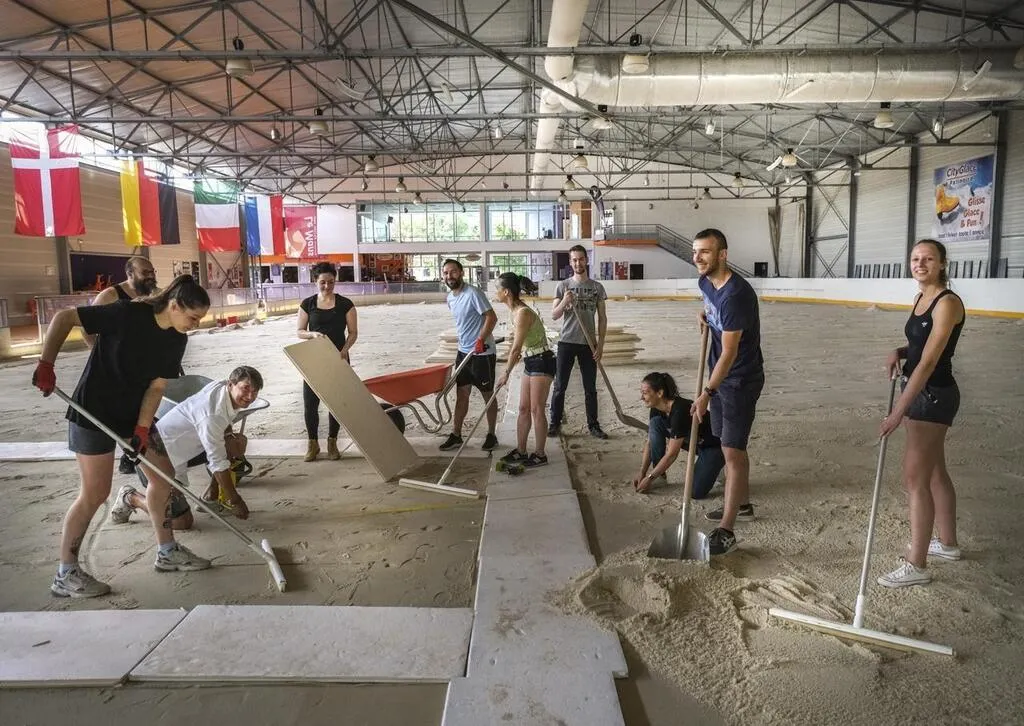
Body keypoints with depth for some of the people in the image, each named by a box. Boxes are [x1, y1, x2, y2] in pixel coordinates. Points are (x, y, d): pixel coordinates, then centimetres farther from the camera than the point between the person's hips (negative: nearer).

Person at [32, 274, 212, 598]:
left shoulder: (177, 339, -4)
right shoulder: (127, 314, -23)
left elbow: (156, 386, -4)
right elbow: (64, 318, -17)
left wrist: (142, 428, -12)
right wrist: (46, 364, -22)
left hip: (136, 411, 7)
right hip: (94, 410, -7)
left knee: (163, 475, 9)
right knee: (95, 493, -5)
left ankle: (168, 552, 23)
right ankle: (66, 575, 11)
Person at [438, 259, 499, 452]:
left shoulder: (473, 293, -17)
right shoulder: (450, 298, 9)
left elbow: (492, 317, -21)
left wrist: (481, 340, -28)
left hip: (482, 353, -8)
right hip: (463, 352, 8)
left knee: (488, 395, 6)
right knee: (461, 394, 10)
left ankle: (491, 435, 18)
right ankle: (456, 435, 17)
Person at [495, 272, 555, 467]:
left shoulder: (523, 313, -23)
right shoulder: (515, 310, 6)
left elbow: (516, 349, -20)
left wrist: (506, 373, -12)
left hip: (541, 363, -9)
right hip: (530, 362, 9)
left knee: (536, 409, -1)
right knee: (523, 408, 12)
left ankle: (539, 455, 11)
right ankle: (520, 451, 22)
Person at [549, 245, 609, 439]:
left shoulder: (597, 287, 4)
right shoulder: (563, 286, 2)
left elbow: (602, 318, 5)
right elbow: (554, 315, -1)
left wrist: (600, 345, -1)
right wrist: (564, 302, -21)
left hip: (588, 344, 1)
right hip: (566, 342, -1)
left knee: (590, 388, 8)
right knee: (560, 386, 4)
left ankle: (593, 425, 18)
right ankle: (555, 424, 13)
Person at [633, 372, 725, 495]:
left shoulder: (680, 411, -34)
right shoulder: (657, 410, -10)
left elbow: (671, 455, -29)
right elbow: (650, 442, -2)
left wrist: (649, 478, -22)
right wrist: (642, 473, -8)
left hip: (713, 446, -7)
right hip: (691, 441, 8)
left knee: (696, 492, -23)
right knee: (655, 424, -15)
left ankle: (714, 466, 7)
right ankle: (660, 476, -6)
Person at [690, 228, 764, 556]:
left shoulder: (735, 294, -27)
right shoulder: (705, 282, 1)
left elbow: (729, 353, -27)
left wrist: (706, 393, -27)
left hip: (741, 380, -9)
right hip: (720, 376, 9)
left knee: (733, 450, -8)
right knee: (729, 445, 19)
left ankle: (726, 531, -3)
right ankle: (742, 503, 37)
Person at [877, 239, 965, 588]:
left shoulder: (947, 302, -19)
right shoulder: (921, 297, 9)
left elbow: (928, 362, -26)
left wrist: (898, 411, -29)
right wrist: (898, 352, -2)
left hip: (934, 395, -10)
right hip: (919, 391, 10)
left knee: (915, 478, -8)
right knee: (935, 471, 20)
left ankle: (916, 565, 1)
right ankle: (948, 543, 36)